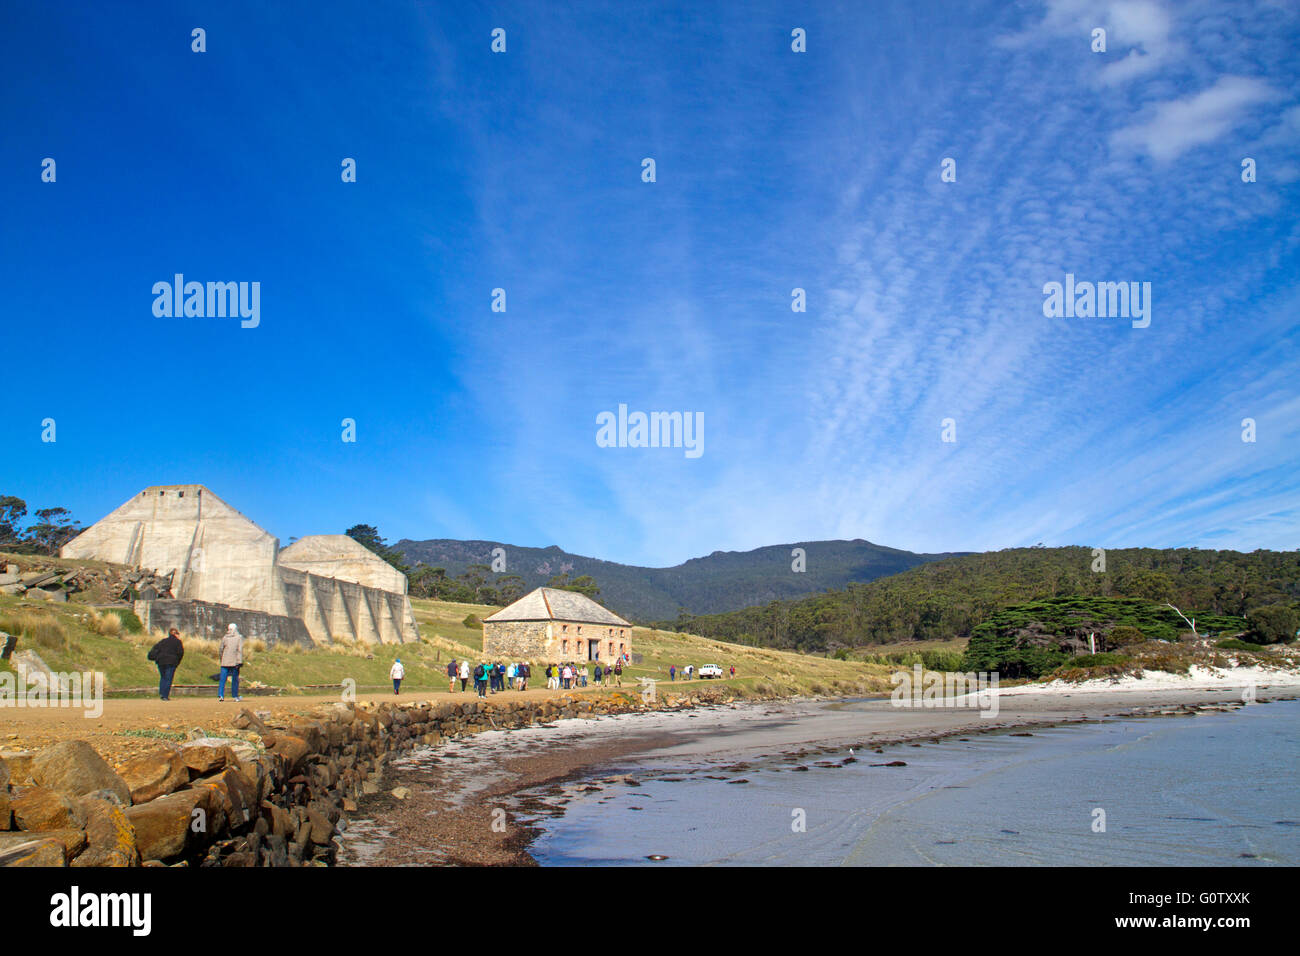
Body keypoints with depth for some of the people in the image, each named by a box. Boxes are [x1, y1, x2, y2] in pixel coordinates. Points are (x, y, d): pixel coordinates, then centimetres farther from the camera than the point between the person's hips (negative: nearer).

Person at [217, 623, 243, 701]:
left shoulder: (225, 637, 4)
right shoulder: (239, 637, -1)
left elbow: (220, 649, 6)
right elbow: (240, 650, -10)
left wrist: (221, 659, 21)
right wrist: (240, 662, -12)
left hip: (225, 662, 1)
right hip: (235, 662, -1)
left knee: (222, 678, 2)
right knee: (235, 679, 8)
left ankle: (220, 695, -8)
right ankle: (235, 695, 13)